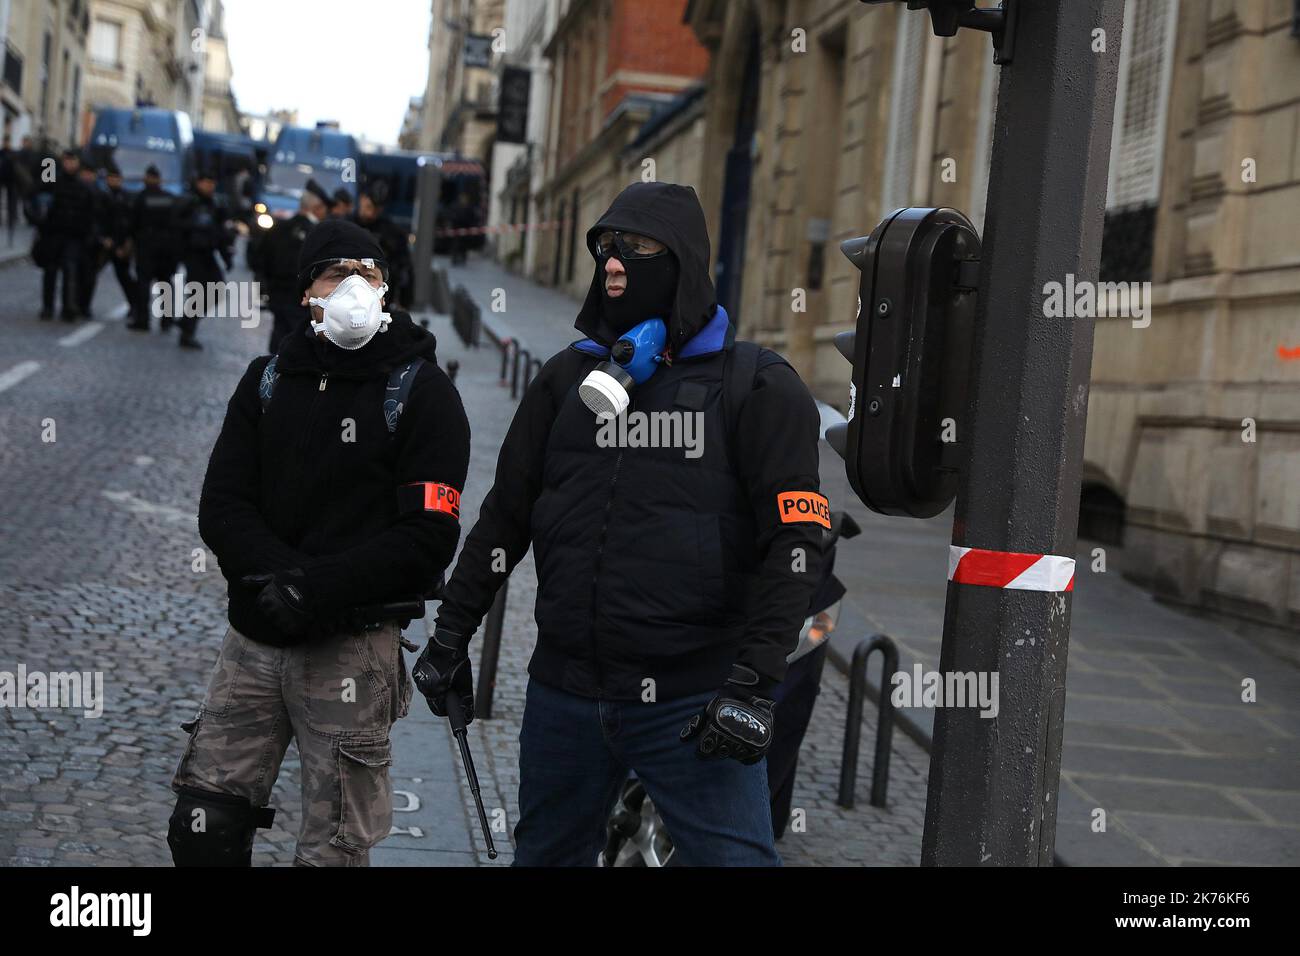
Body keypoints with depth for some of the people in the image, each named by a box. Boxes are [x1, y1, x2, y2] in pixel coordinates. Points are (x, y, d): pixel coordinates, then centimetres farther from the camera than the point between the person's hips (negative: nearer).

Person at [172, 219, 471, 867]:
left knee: (331, 850, 3)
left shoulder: (422, 391, -4)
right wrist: (281, 573, -16)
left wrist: (318, 590, -19)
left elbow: (427, 538, -11)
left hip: (351, 646, -4)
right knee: (202, 830, 8)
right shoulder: (268, 380, 10)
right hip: (251, 641, 4)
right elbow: (221, 505, 3)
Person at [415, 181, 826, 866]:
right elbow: (505, 516, 16)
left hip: (690, 702, -5)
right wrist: (450, 636, 13)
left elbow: (793, 540, -10)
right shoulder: (568, 377, 11)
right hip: (564, 693, 5)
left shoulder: (758, 386, -4)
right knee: (543, 854, 16)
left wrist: (753, 683, -17)